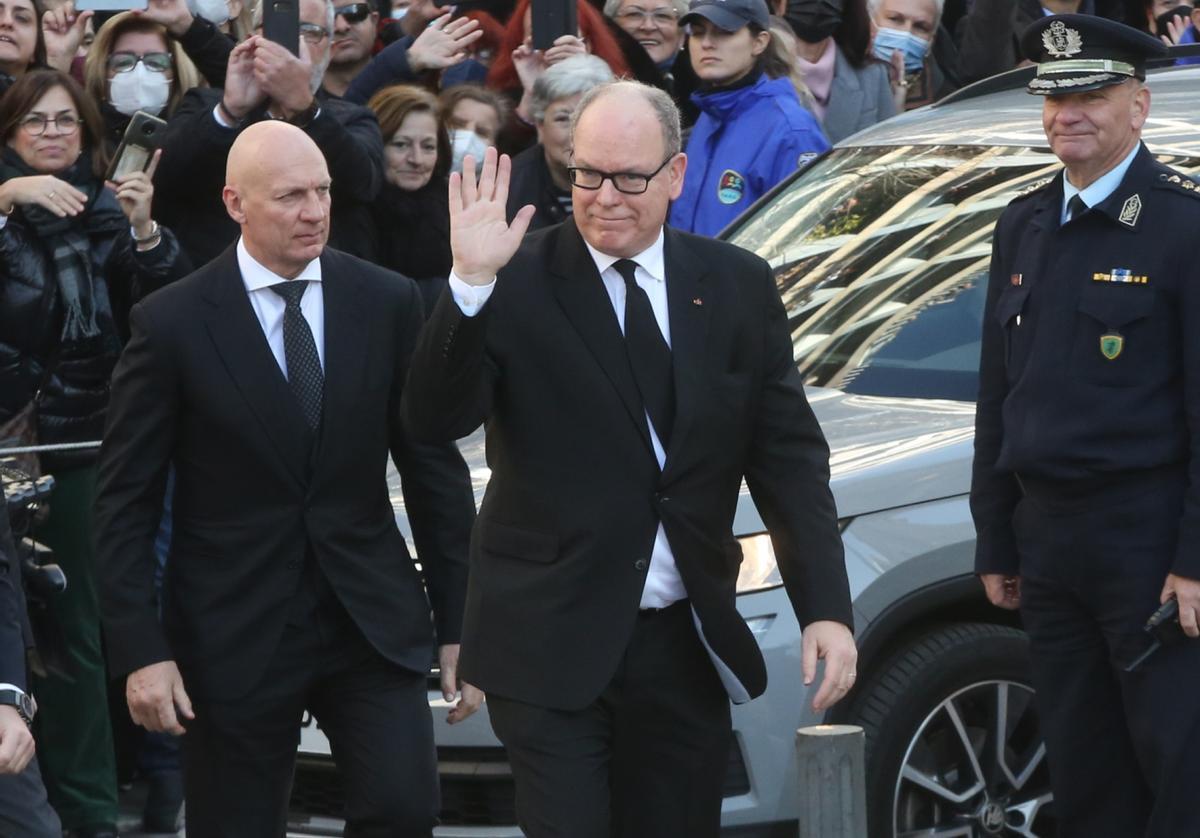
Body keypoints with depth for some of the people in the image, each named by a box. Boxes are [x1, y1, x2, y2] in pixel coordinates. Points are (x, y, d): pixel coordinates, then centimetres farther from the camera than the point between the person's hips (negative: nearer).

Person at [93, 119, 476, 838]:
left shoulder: (388, 304, 2)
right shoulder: (174, 323, -5)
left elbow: (436, 469, 7)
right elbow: (126, 501, -3)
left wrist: (460, 622, 6)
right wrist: (140, 650, -10)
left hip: (373, 618, 2)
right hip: (235, 636, -1)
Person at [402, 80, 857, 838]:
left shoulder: (739, 287, 5)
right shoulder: (519, 284, -5)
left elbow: (790, 456, 6)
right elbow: (435, 421, -15)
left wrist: (826, 609, -3)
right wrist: (471, 285, -28)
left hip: (686, 644, 4)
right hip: (550, 647, -3)